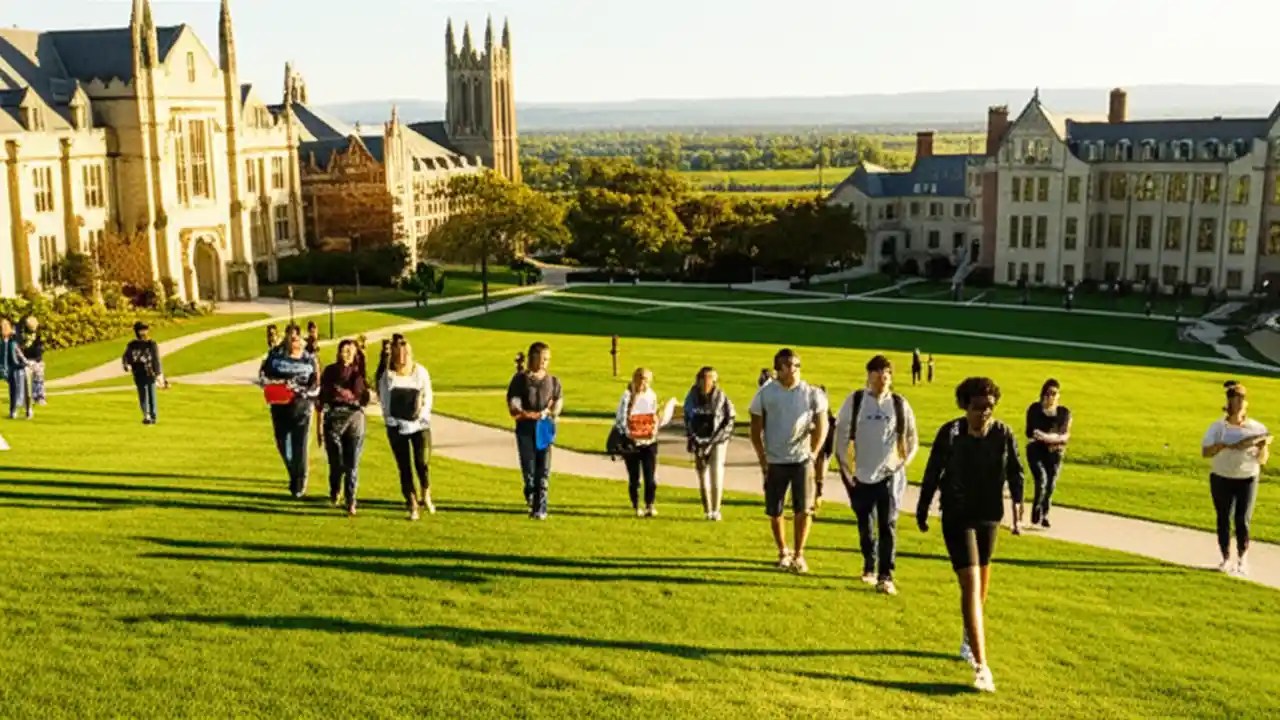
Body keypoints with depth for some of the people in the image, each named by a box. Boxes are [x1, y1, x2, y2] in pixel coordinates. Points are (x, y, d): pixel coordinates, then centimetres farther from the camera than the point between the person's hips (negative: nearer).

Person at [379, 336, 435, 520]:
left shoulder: (420, 372, 3)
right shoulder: (387, 376, 3)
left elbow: (428, 398, 6)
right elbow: (384, 402, 6)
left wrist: (422, 417, -6)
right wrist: (393, 421, -5)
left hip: (420, 425, 0)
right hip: (397, 427, 0)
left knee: (422, 463, -12)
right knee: (405, 467, 0)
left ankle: (426, 497, 13)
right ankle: (412, 506, 6)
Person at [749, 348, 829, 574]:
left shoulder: (812, 394, -1)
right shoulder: (765, 393, -3)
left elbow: (821, 426, 7)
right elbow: (756, 430, 2)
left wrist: (813, 453, -1)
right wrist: (762, 460, -1)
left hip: (802, 460, 0)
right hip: (775, 462, 0)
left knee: (804, 509, -5)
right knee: (774, 511, 7)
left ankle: (799, 555, 10)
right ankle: (783, 553, 27)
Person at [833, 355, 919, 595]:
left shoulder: (900, 404, 1)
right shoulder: (855, 400, -2)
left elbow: (912, 438, 10)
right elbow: (841, 434, 2)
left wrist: (905, 462, -2)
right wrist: (844, 467, -2)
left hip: (890, 475, -1)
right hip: (861, 476, 1)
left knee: (888, 525, -7)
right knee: (865, 525, 12)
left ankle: (886, 577, -4)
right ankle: (869, 567, 32)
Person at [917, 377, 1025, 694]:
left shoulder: (1004, 435, -8)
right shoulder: (950, 433, -14)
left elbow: (1015, 474, 3)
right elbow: (932, 473, -4)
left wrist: (1017, 512, -4)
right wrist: (922, 511, 3)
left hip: (989, 516, 4)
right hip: (957, 517, -4)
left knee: (982, 583, 18)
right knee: (970, 585, -11)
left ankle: (970, 639, 43)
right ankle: (981, 665, -14)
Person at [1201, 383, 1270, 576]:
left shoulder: (1256, 428, -2)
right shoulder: (1218, 427, -5)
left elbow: (1262, 461, -1)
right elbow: (1204, 452, -15)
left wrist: (1264, 446, -21)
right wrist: (1223, 445, -30)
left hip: (1247, 480, 0)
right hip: (1222, 479, 0)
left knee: (1242, 520, -3)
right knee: (1224, 519, 6)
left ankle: (1243, 559, 14)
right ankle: (1226, 559, 19)